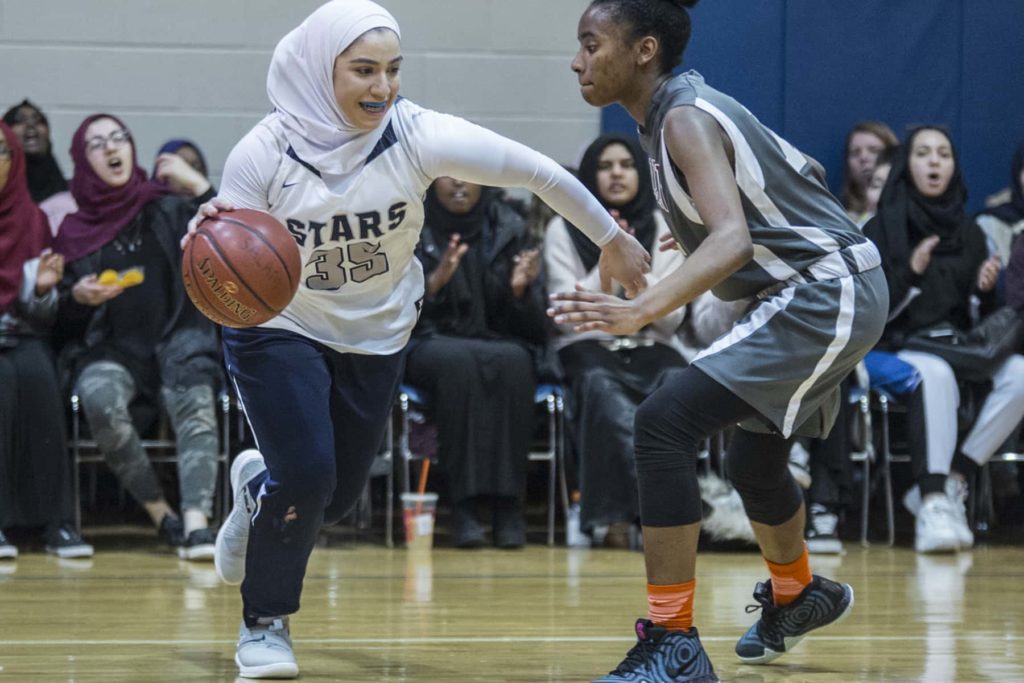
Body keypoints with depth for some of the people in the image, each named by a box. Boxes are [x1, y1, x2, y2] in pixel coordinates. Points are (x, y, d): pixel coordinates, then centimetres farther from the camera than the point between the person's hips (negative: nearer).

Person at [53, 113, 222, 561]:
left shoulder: (166, 210, 10)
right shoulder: (74, 230, 12)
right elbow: (60, 318, 12)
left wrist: (199, 185, -10)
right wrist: (78, 297, -9)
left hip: (176, 339, 0)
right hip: (110, 351, 0)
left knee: (193, 397, -34)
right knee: (100, 399, -34)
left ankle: (196, 520, -45)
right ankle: (160, 514, -23)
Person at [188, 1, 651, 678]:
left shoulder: (417, 136, -24)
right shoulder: (263, 154, -24)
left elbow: (536, 172, -16)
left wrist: (611, 240, -7)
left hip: (375, 337, 3)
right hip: (279, 329, -3)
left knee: (339, 494, 9)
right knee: (307, 476, -19)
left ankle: (261, 486, 48)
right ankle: (265, 622, 8)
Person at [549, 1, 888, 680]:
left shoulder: (686, 118, -20)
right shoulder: (694, 105, 8)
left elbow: (732, 239, -36)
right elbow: (803, 171, 21)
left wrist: (642, 310, -49)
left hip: (825, 294, -11)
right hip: (826, 292, 11)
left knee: (664, 421, -23)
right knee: (755, 460, 29)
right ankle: (797, 596, 58)